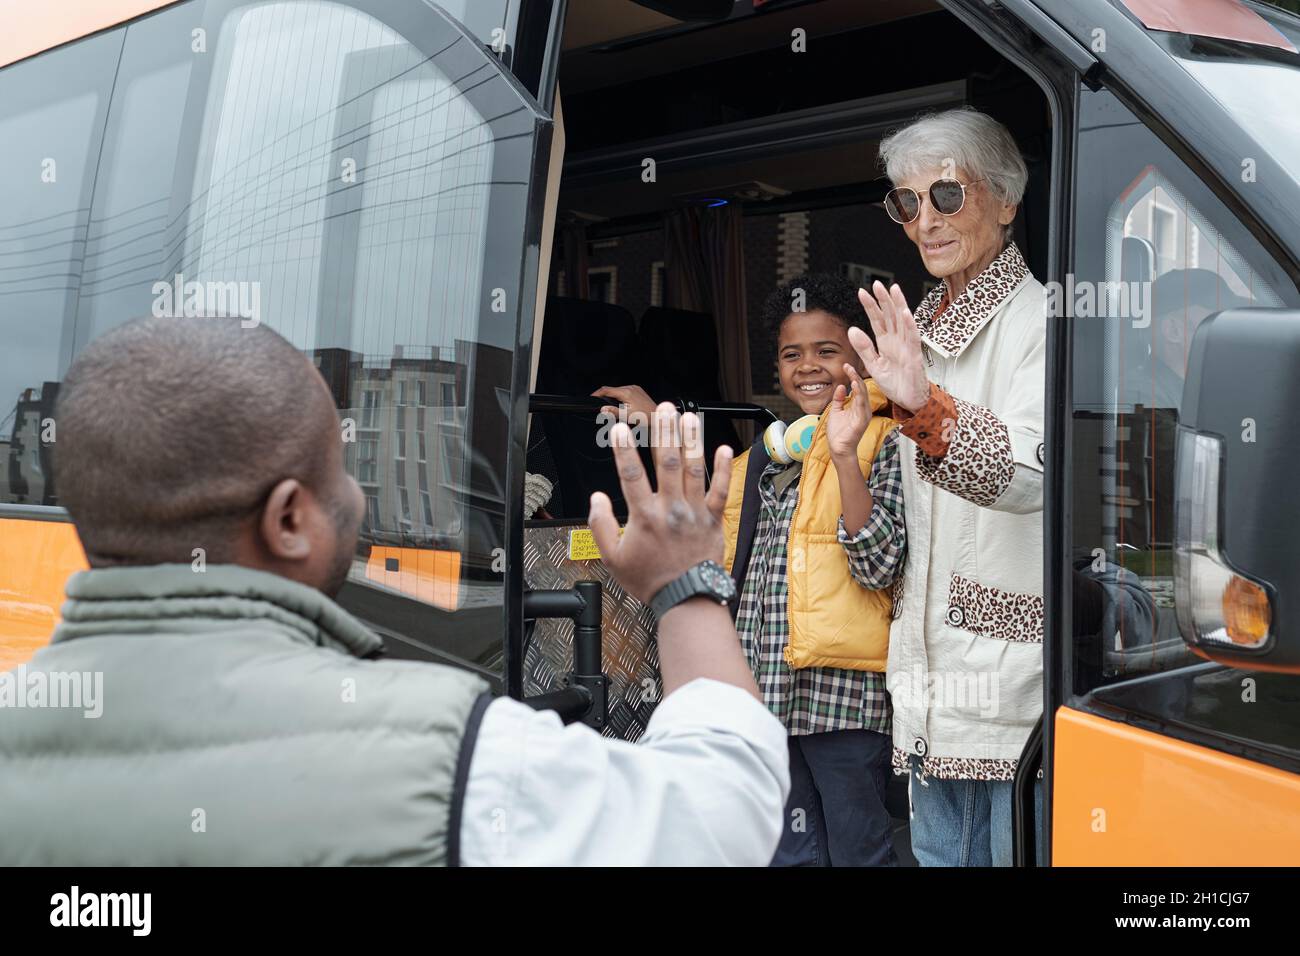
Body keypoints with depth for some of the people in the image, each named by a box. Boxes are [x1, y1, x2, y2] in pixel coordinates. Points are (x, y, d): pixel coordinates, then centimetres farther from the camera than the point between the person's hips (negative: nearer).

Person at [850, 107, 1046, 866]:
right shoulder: (926, 326, 14)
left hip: (1010, 659, -8)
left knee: (1007, 844, 0)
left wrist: (927, 409, -44)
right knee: (940, 848, 16)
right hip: (931, 660, 8)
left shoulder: (1038, 319, -11)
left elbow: (1031, 474, -30)